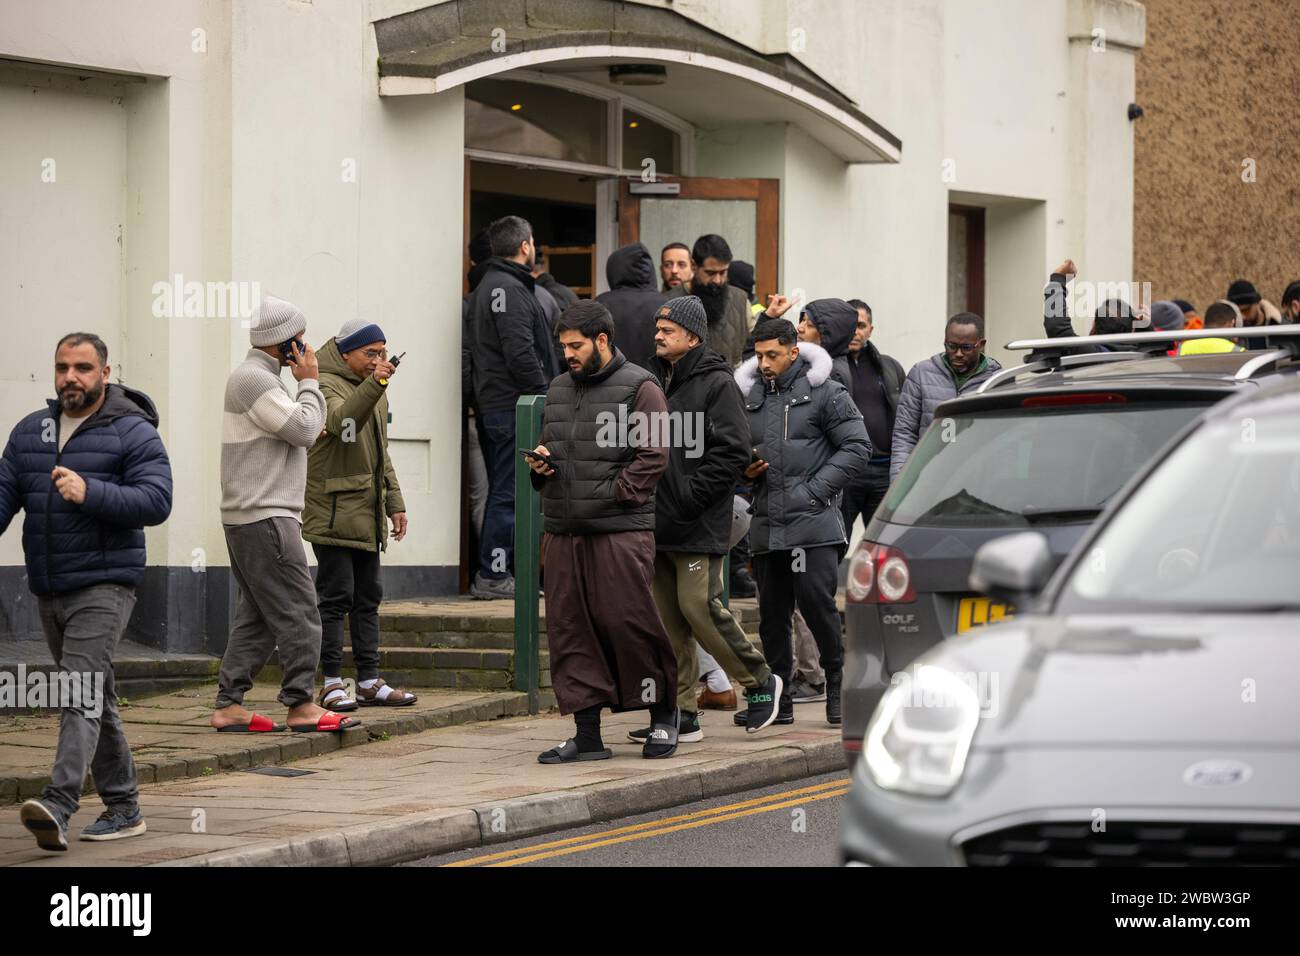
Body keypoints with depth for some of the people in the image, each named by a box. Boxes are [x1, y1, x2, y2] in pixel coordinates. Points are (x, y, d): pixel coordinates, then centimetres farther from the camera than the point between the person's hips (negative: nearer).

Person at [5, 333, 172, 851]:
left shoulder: (133, 433, -5)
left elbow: (156, 501, -14)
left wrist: (89, 492, -25)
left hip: (103, 587, -7)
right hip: (49, 590, 7)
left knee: (81, 691, -19)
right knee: (94, 699, 13)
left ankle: (58, 805, -31)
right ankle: (124, 808, 21)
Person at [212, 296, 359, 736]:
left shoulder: (259, 377, 21)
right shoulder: (253, 379, -14)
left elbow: (297, 432, 25)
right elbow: (304, 429, -17)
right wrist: (309, 382, -6)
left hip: (249, 518, 11)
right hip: (264, 518, -11)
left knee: (257, 616, 10)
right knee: (297, 611, -9)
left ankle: (229, 706, 9)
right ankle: (301, 705, -8)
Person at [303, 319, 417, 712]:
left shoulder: (374, 391, 20)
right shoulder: (327, 385, -8)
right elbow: (342, 421, -30)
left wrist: (395, 502, 20)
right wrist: (373, 384, -41)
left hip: (368, 515, 9)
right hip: (333, 513, -9)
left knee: (367, 598, 11)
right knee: (335, 597, -8)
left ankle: (369, 680, 15)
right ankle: (332, 683, -6)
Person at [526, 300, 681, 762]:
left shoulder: (639, 388, -4)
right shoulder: (559, 389, 19)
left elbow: (653, 456, -10)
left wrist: (611, 495, -15)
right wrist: (539, 462, 6)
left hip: (621, 532, -7)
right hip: (563, 533, 7)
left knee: (626, 621, -7)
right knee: (570, 629, 4)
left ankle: (663, 715, 13)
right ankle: (587, 735, 9)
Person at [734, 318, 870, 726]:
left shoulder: (825, 392, -1)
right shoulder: (749, 397, 15)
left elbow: (857, 447, -5)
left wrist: (816, 489, -10)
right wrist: (745, 470, 3)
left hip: (814, 523, -5)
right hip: (767, 525, 5)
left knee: (818, 604, -9)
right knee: (772, 615, 7)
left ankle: (838, 685, 8)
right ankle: (777, 699, 14)